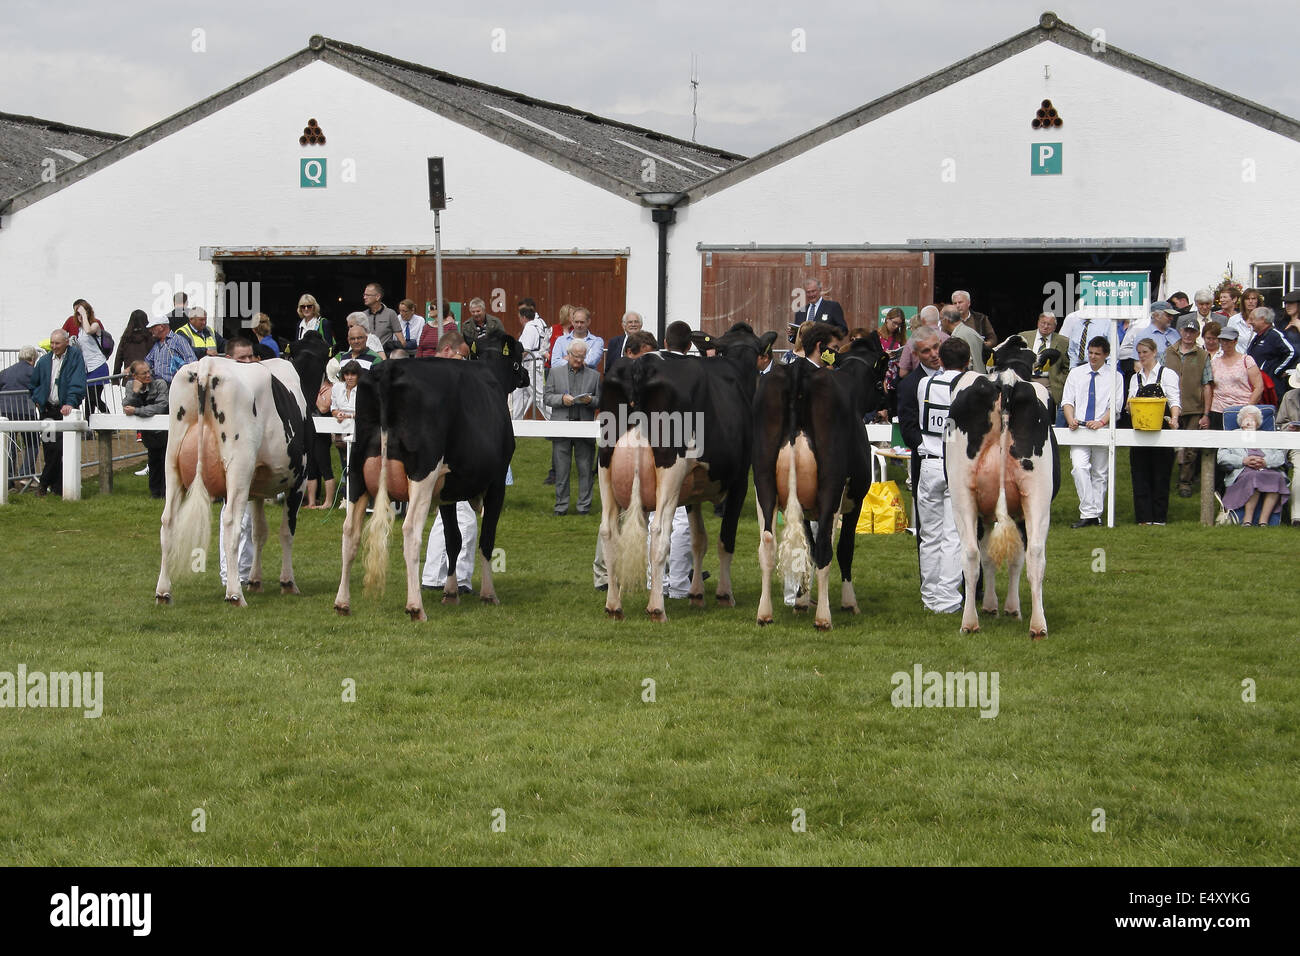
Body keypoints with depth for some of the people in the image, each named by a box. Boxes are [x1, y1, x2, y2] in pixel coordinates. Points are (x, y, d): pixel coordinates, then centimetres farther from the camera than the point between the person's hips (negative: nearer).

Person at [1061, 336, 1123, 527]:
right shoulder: (1076, 373, 12)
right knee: (1079, 468, -18)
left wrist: (1101, 422, -17)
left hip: (1102, 431, -1)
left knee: (1100, 474, 5)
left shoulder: (1114, 376, 5)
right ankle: (1088, 513, -19)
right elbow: (1067, 401, 9)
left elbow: (1115, 405, -1)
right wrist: (1071, 419, -10)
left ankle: (1096, 514, 12)